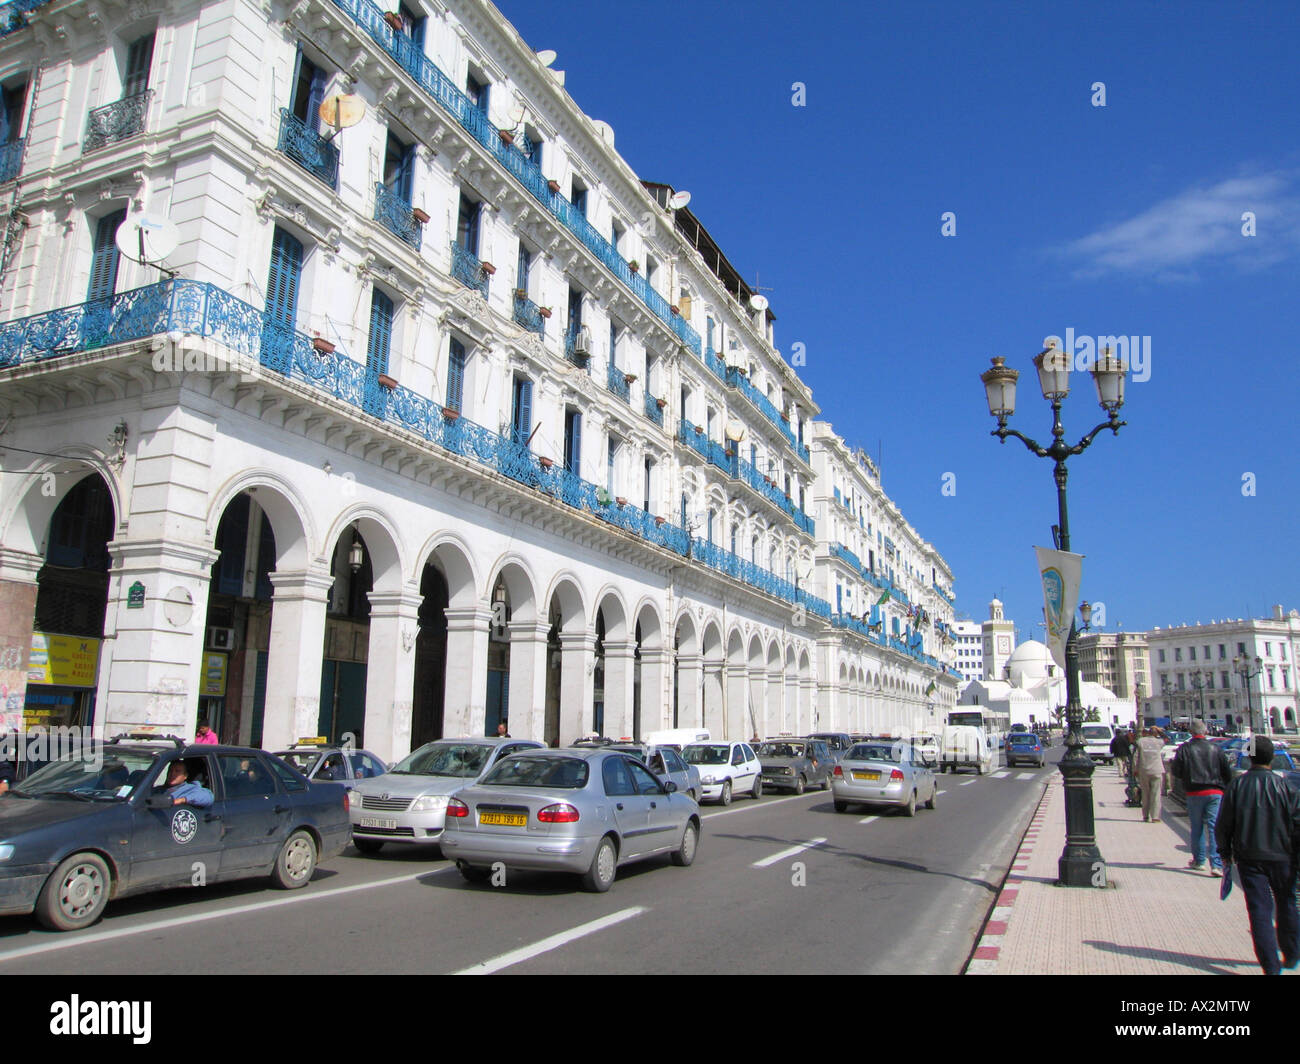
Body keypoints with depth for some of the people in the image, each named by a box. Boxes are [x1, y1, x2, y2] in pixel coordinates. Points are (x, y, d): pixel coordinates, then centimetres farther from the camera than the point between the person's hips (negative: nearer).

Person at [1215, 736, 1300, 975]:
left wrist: (1225, 853, 12)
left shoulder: (1236, 786, -5)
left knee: (1259, 910, 3)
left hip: (1248, 858, 0)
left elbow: (1223, 825, 0)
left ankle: (1271, 965, 2)